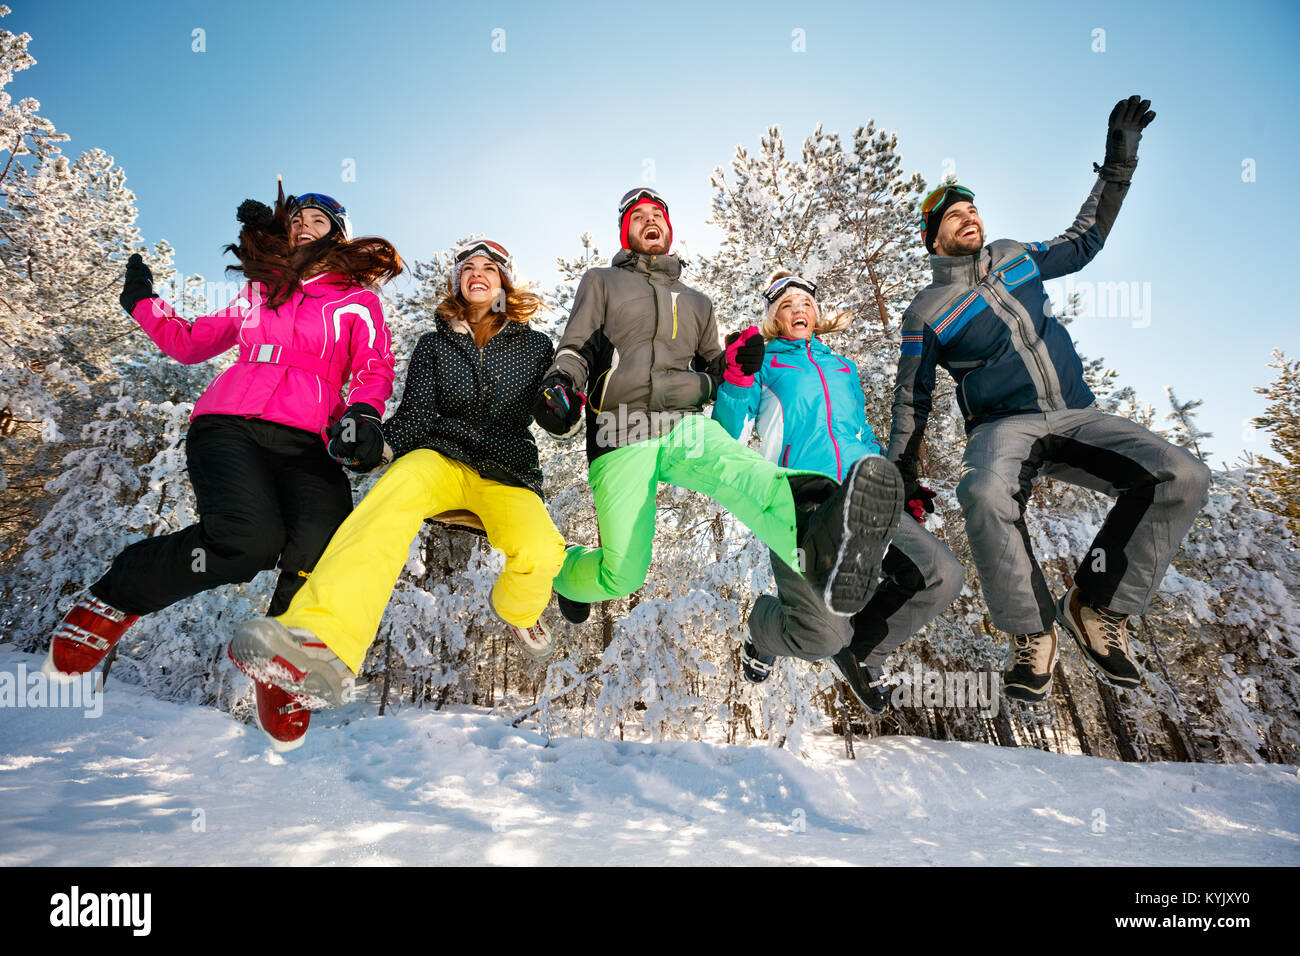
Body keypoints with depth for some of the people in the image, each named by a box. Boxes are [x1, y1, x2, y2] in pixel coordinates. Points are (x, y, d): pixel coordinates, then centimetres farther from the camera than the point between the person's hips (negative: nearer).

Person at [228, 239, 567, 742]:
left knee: (538, 553, -32)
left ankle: (517, 611, 6)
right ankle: (325, 647, -55)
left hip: (509, 475, 0)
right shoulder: (433, 345, 15)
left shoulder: (536, 346, 13)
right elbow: (417, 413, 2)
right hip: (442, 459, 1)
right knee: (391, 498, -36)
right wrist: (378, 445, -18)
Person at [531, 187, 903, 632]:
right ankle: (563, 567, 25)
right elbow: (576, 348, 11)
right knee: (622, 578, -10)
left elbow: (711, 376, 29)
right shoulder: (601, 282, 21)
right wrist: (559, 382, -13)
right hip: (621, 441, -2)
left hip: (686, 426, 2)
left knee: (735, 467, -36)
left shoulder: (697, 302, 30)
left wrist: (732, 367, 4)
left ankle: (819, 541, -66)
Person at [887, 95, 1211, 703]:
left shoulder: (1015, 257, 15)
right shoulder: (927, 312, 0)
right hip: (1004, 426, -5)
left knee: (1182, 478, -21)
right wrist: (902, 476, 4)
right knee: (985, 494, -41)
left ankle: (1094, 606, -6)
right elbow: (911, 397, 6)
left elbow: (1082, 243, 32)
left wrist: (1118, 163, 27)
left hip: (1075, 416, 5)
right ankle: (1032, 632, -17)